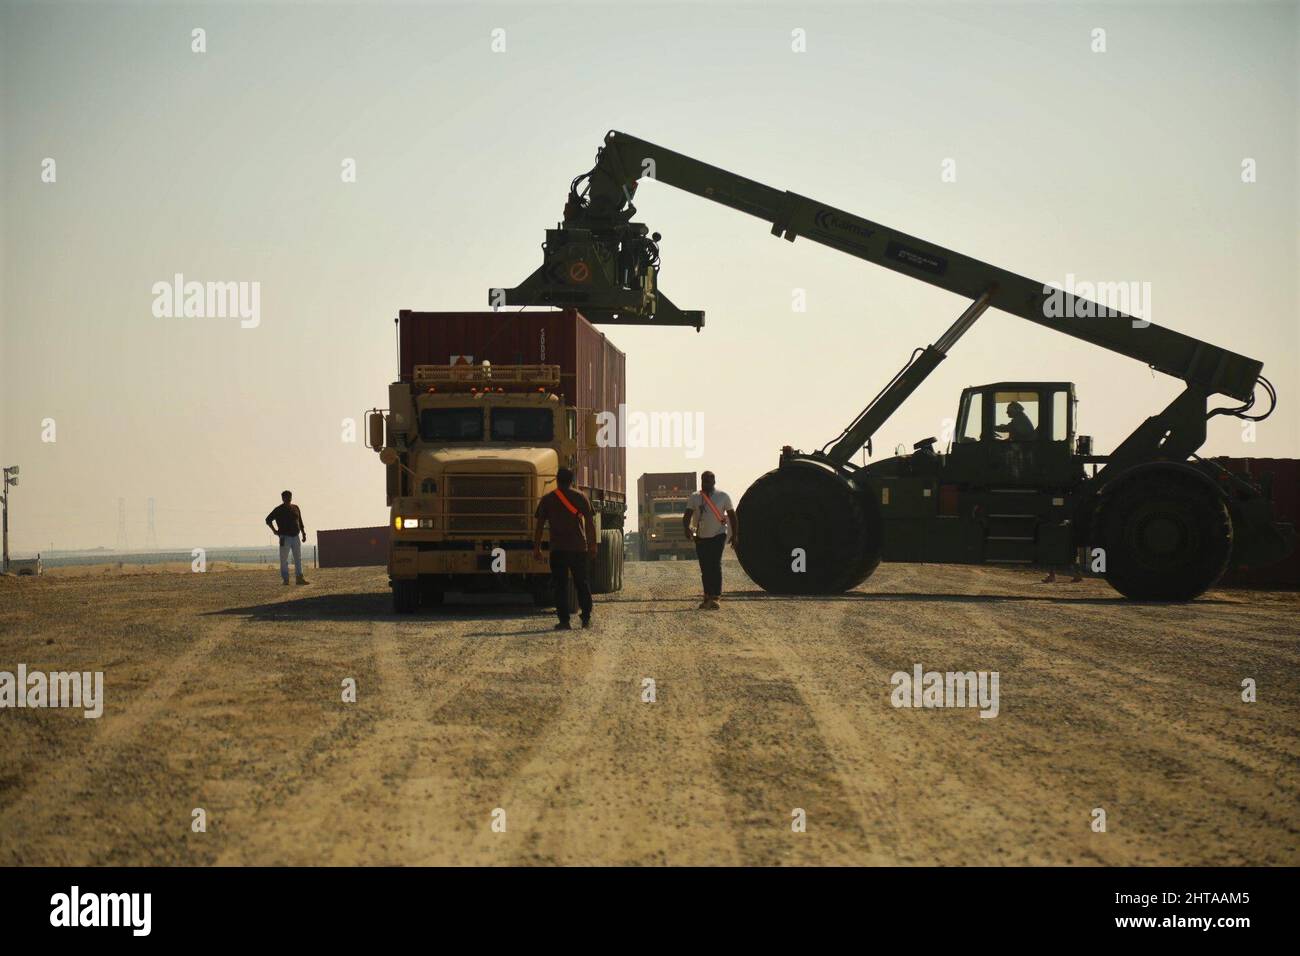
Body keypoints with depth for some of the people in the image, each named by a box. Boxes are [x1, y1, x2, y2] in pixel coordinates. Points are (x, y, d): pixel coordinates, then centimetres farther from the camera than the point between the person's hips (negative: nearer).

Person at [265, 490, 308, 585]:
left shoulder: (295, 508, 11)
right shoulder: (279, 510, -3)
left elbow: (300, 522, 18)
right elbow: (268, 520, 2)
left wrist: (303, 533, 13)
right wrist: (274, 530, -4)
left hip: (295, 537, 5)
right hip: (285, 538, -5)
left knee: (298, 559, 6)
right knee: (284, 560, -3)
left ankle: (300, 578, 10)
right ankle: (285, 579, 0)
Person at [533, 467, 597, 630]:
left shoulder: (547, 499, 3)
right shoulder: (580, 497, 5)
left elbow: (539, 526, 2)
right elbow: (590, 523, 2)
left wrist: (536, 548, 7)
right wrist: (592, 545, 7)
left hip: (558, 549, -2)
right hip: (579, 547, 2)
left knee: (560, 585, 0)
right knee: (581, 583, 13)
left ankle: (564, 621, -6)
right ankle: (586, 618, 13)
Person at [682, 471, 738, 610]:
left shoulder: (723, 496, 1)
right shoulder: (695, 498, 5)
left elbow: (732, 516, 6)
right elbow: (687, 515, -1)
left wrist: (734, 536, 3)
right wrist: (687, 528, -21)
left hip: (718, 536, -3)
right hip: (701, 537, 3)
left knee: (715, 565, -15)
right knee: (705, 568, 6)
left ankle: (716, 597, -18)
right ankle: (708, 596, 14)